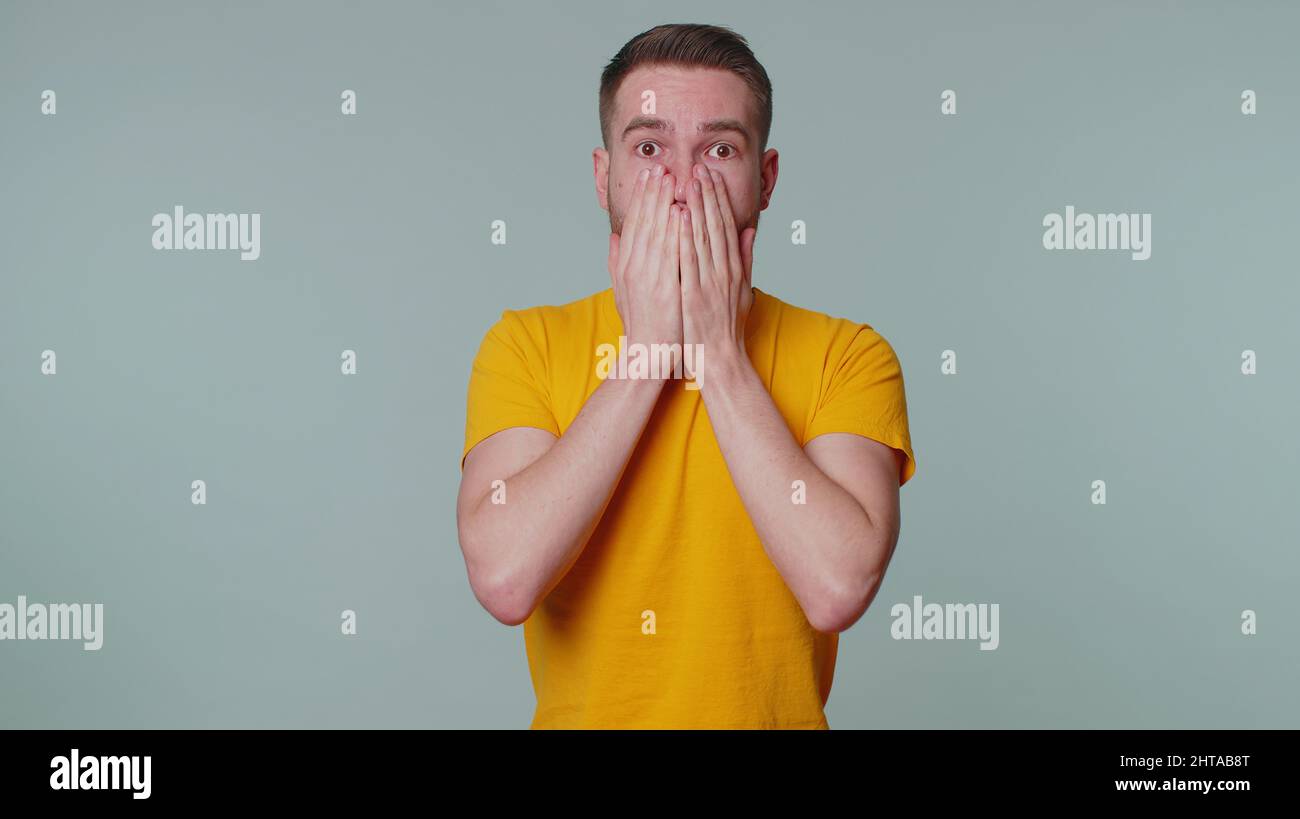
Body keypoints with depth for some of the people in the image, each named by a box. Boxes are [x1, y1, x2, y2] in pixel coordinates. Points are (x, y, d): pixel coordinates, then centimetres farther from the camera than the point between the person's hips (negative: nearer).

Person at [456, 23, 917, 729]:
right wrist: (645, 353, -16)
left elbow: (838, 588, -20)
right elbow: (504, 579, -18)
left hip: (774, 713, 0)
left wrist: (718, 354, -16)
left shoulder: (848, 355, -6)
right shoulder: (525, 345, -4)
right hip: (581, 712, 1)